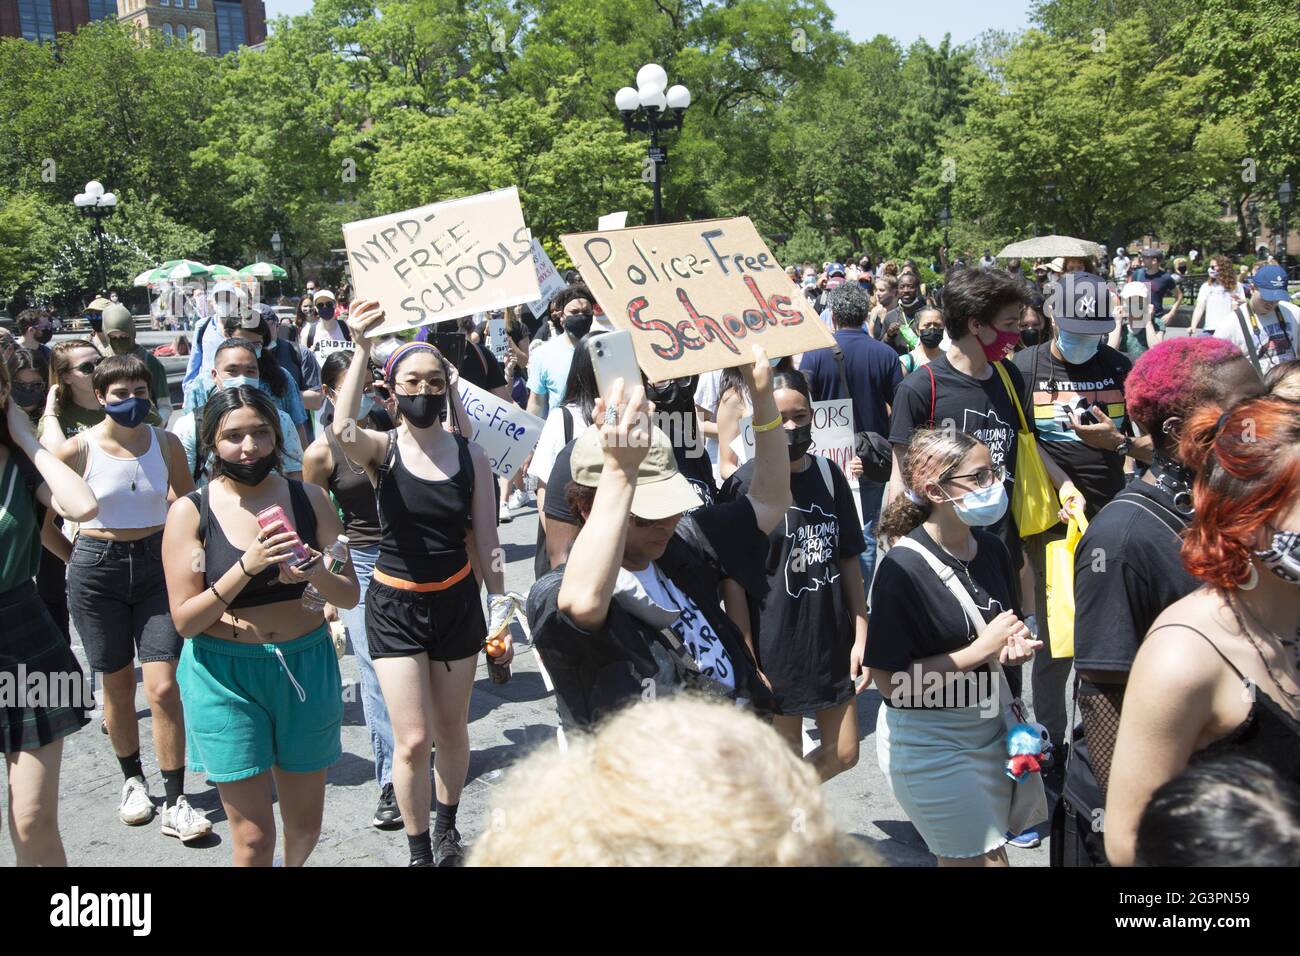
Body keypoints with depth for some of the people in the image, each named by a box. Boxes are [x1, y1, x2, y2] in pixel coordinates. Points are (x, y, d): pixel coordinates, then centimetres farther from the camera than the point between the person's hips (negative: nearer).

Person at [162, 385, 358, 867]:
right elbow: (185, 620, -10)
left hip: (306, 667, 3)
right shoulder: (191, 512, -7)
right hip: (226, 677, -3)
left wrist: (314, 571, -19)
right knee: (253, 835, 0)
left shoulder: (309, 498, -1)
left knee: (305, 821, 16)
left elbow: (349, 596, 3)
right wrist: (246, 567, -24)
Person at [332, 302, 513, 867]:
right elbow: (343, 431, -35)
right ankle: (419, 851, 17)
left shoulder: (470, 456, -3)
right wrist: (362, 349, -38)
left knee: (452, 729, 16)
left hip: (457, 601, 3)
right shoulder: (382, 450, -9)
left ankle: (447, 826, 41)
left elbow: (486, 543, 2)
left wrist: (500, 614, 1)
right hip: (394, 606, -2)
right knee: (413, 740, -4)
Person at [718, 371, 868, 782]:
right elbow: (733, 582, -13)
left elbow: (848, 560, 10)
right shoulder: (743, 485, -13)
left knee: (843, 754, 15)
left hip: (832, 642, 6)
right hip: (775, 651, -6)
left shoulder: (829, 475, 3)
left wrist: (861, 635, 5)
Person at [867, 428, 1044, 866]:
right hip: (928, 741, -7)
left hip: (990, 725, 7)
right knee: (984, 859, 1)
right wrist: (981, 650, -22)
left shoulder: (992, 549, 1)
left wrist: (1014, 646, -6)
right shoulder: (903, 568, -22)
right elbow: (889, 681, -23)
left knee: (976, 853, 19)